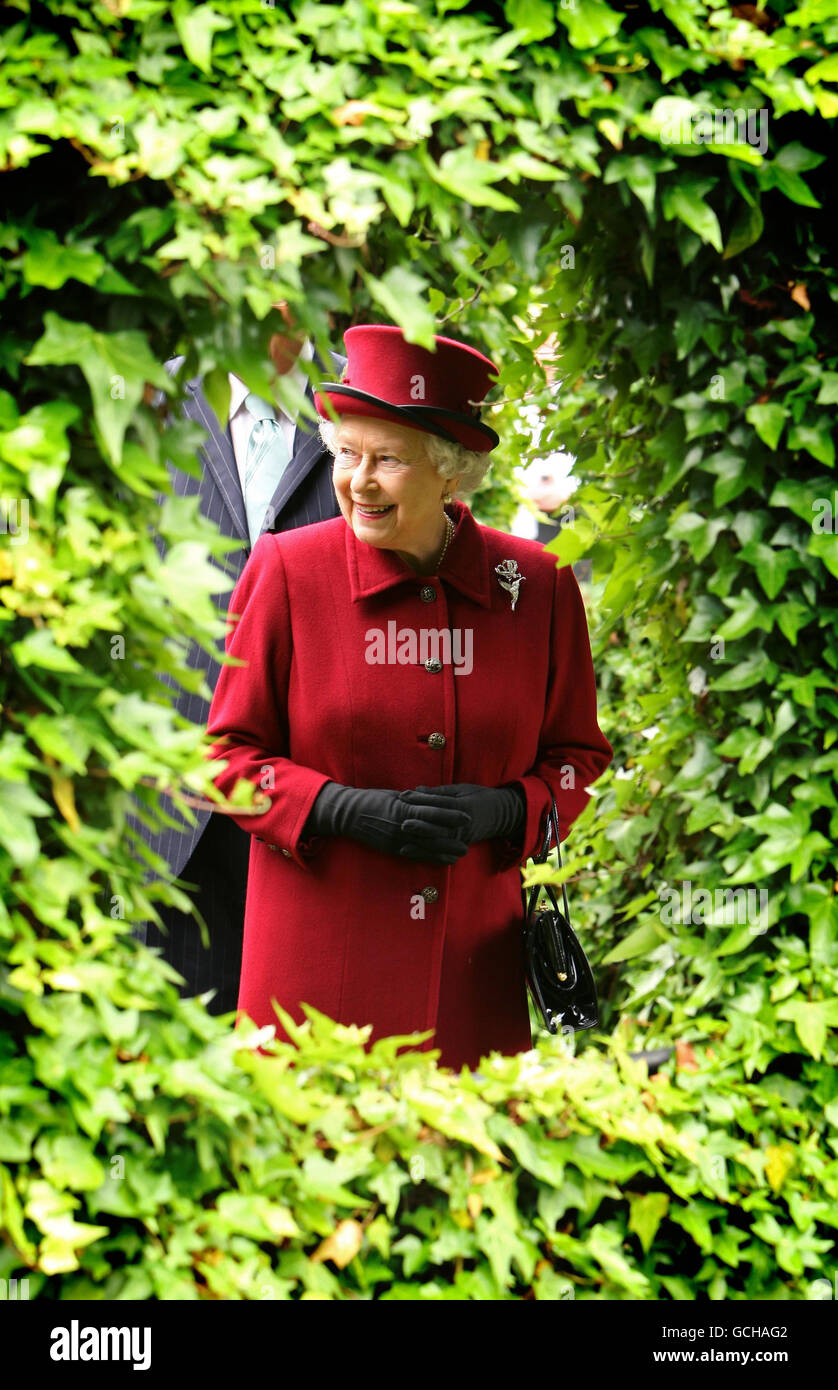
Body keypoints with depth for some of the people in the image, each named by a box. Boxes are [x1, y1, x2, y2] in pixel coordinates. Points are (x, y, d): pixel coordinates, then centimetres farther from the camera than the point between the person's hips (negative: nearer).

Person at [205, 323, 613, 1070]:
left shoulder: (537, 584, 2)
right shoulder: (286, 572, -2)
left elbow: (579, 756, 12)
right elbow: (230, 754, 2)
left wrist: (504, 810, -10)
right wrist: (352, 811, -14)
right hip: (322, 950, -1)